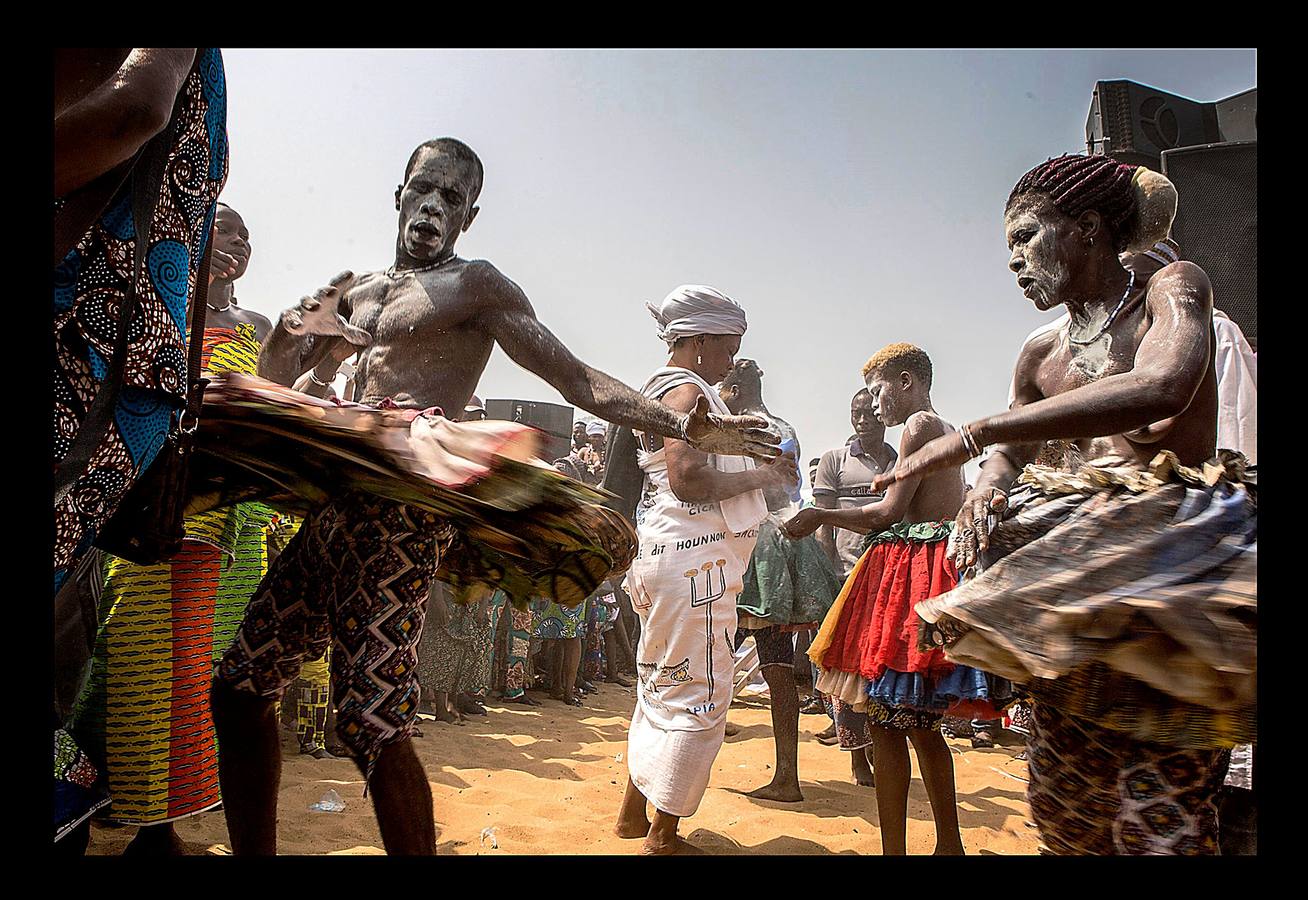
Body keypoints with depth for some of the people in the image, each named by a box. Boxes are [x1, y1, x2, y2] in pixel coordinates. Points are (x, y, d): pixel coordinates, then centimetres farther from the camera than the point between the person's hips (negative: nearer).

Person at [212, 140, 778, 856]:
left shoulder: (475, 285, 5)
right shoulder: (356, 289, 24)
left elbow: (577, 380, -2)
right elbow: (273, 376, 24)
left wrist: (683, 426, -15)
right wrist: (293, 326, 0)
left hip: (405, 509, -7)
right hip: (338, 506, 8)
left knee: (371, 720, -15)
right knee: (240, 687, 10)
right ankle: (253, 851, 25)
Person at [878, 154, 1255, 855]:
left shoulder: (1173, 288, -2)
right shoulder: (1040, 358, 14)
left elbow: (1161, 388, -24)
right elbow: (1009, 454, 25)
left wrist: (970, 435, -27)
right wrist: (984, 491, -3)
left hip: (1187, 546, -5)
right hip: (1086, 558, 6)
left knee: (1157, 814, -11)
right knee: (1062, 804, 5)